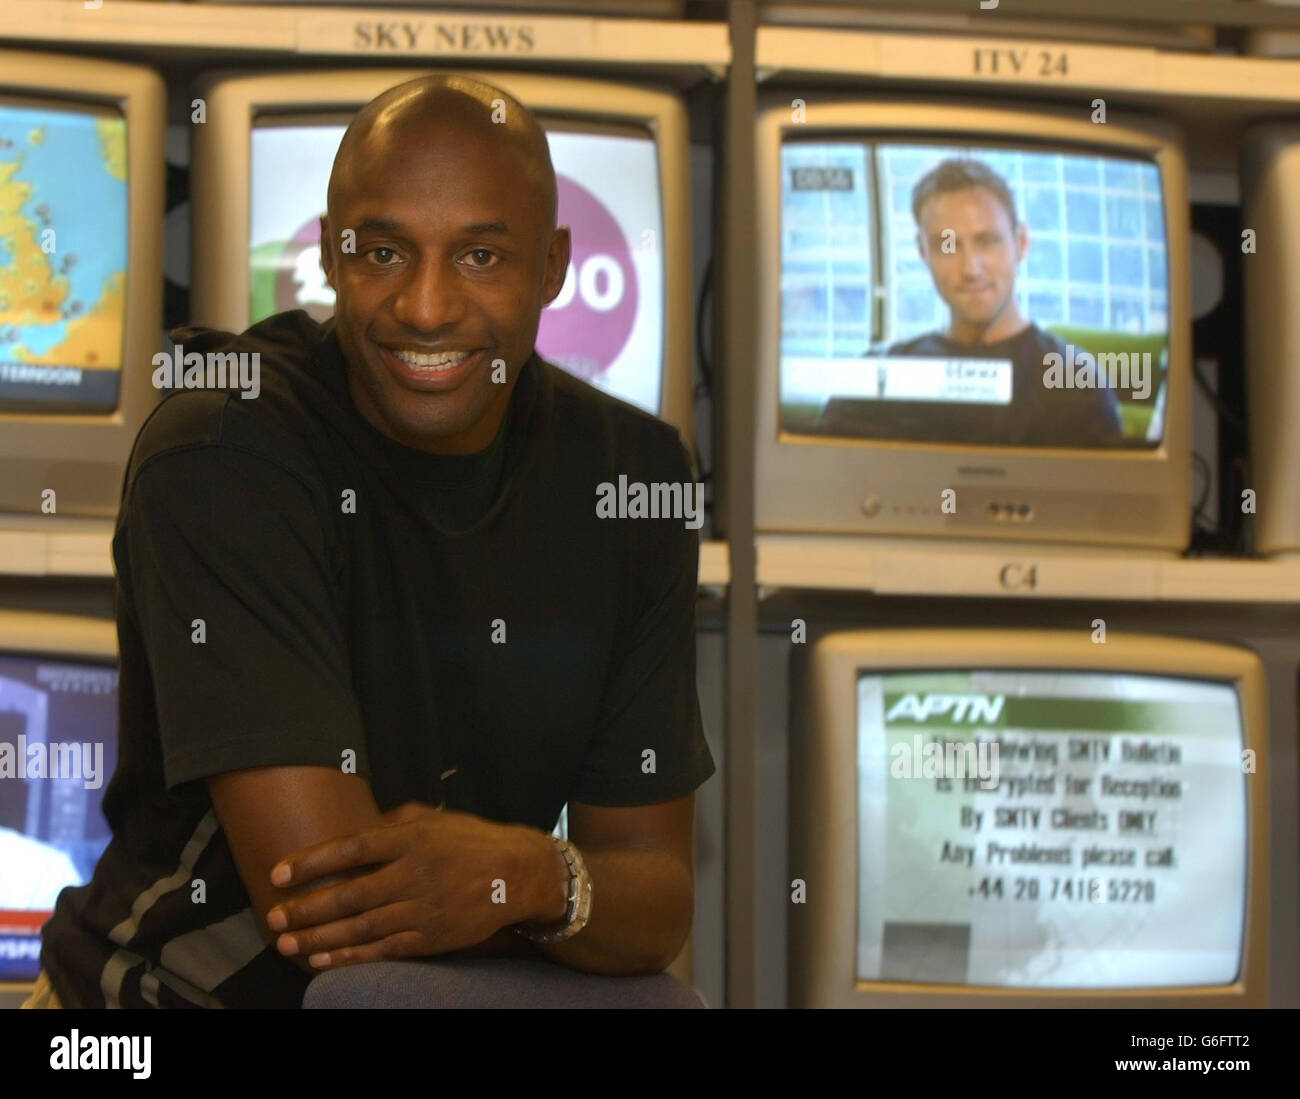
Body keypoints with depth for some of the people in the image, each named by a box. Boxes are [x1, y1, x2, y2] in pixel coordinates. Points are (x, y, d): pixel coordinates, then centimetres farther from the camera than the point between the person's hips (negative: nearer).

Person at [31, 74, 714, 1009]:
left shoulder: (635, 470, -1)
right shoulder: (220, 461, -16)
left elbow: (660, 905, -1)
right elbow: (324, 881, -23)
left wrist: (539, 879, -22)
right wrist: (582, 896, -11)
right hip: (180, 993, -4)